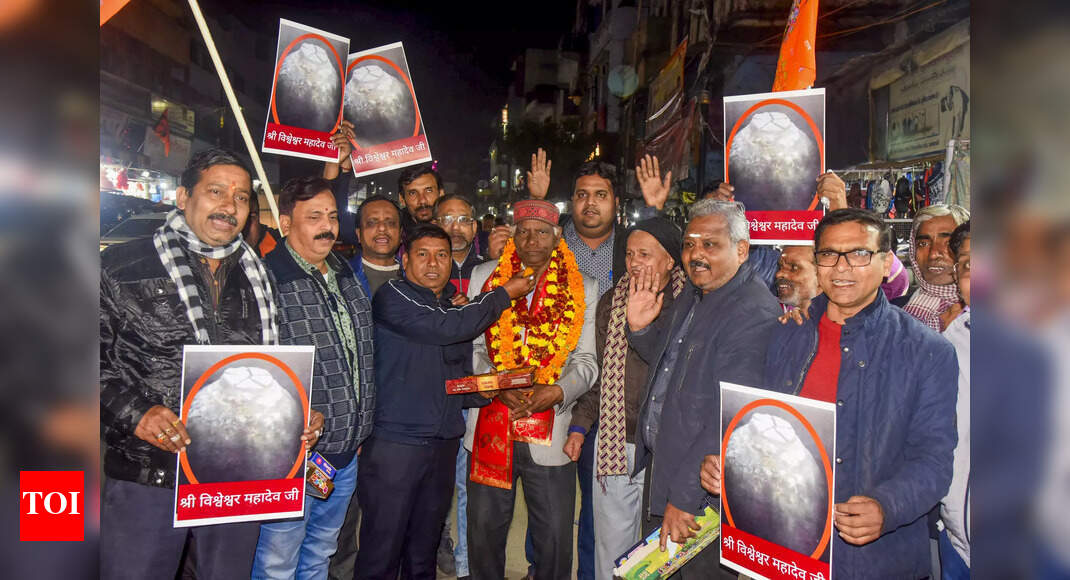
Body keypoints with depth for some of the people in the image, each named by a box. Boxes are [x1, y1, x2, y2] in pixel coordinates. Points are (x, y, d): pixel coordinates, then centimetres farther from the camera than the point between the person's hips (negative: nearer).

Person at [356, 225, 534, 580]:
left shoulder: (458, 308, 15)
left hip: (444, 443, 6)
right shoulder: (393, 297, -6)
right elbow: (445, 327, -21)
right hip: (395, 441, -6)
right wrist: (506, 294, -9)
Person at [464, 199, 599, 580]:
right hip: (490, 430, 1)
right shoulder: (484, 277, 7)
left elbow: (586, 360, 1)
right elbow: (471, 347, 4)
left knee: (555, 538, 5)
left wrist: (558, 392, -17)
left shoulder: (583, 289, 4)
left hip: (550, 433, -1)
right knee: (484, 531, 12)